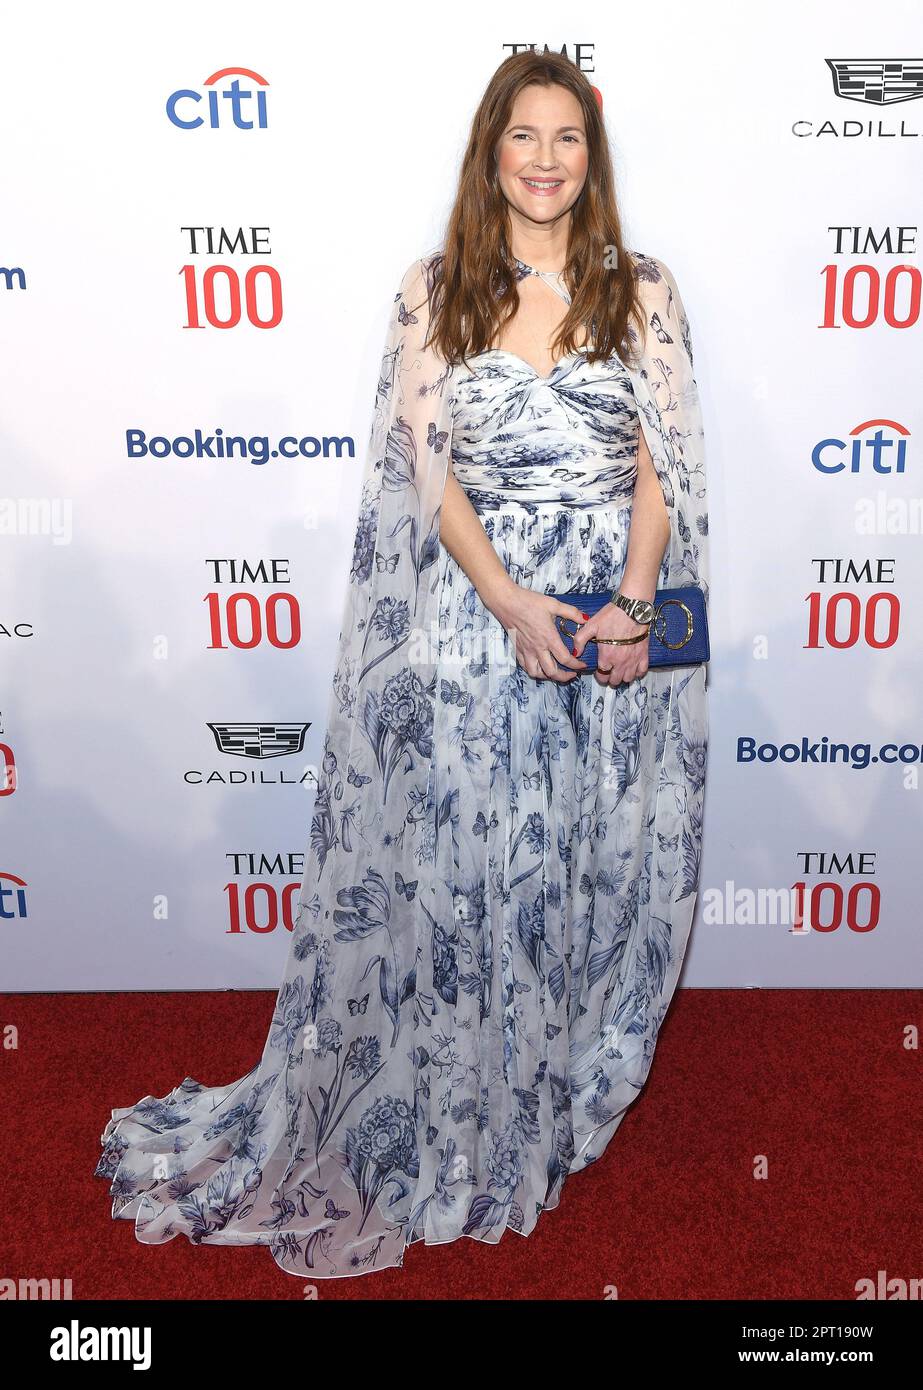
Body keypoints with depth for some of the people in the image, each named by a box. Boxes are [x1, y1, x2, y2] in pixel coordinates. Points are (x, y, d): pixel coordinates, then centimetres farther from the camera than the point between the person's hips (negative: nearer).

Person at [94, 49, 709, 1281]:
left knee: (600, 867, 9)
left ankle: (572, 1092, 34)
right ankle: (464, 1130, 25)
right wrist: (512, 603, -16)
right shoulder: (434, 294, 5)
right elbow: (430, 475, -1)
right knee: (464, 876, 4)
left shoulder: (643, 292, 7)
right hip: (476, 616, -1)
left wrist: (635, 602, -14)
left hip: (623, 622, 1)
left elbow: (665, 468, 3)